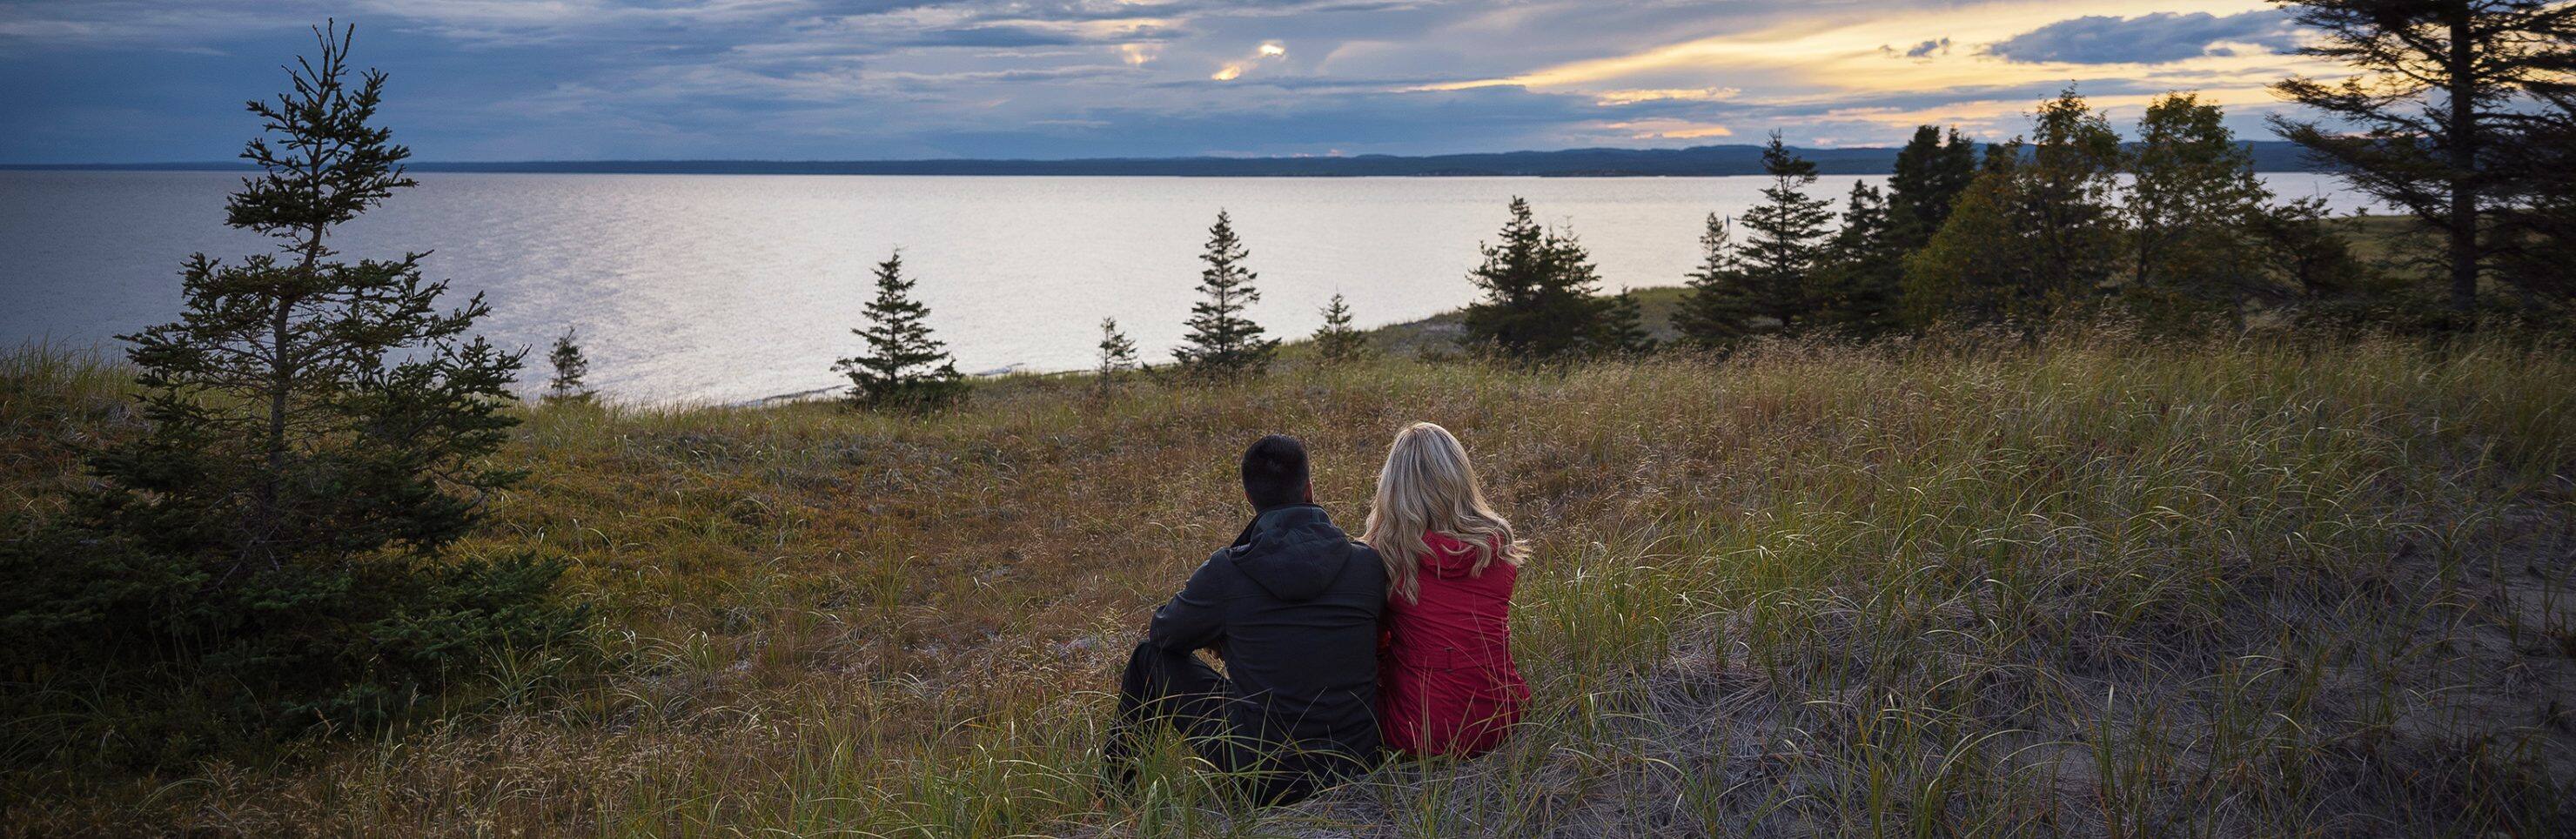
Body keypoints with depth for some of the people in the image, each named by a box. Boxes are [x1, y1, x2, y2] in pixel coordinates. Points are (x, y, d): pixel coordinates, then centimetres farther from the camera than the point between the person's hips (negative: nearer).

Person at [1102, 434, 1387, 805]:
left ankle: (1116, 786, 36)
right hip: (1360, 761, 4)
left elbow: (1162, 632, 5)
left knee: (1150, 657, 17)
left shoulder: (1226, 572, -14)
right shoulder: (1368, 563, -7)